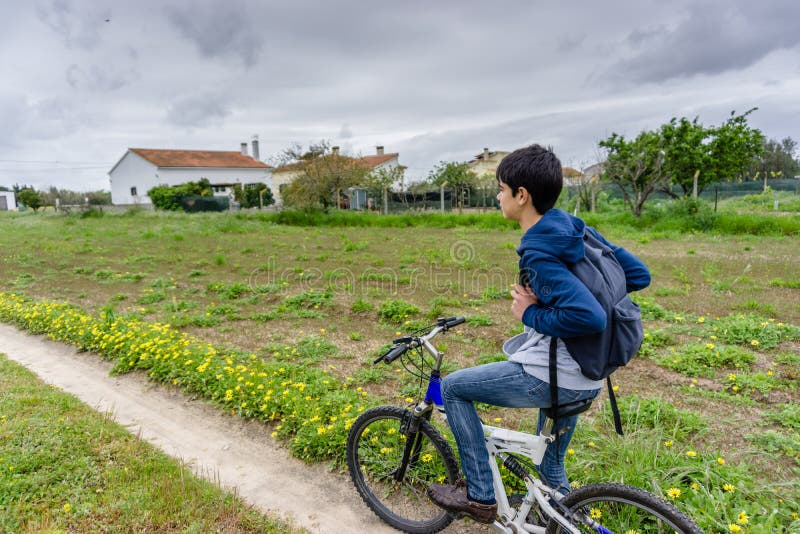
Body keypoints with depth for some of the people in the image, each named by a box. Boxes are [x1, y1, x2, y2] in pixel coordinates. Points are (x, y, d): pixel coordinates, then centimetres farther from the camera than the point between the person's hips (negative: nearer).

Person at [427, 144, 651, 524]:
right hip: (589, 379, 9)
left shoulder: (537, 253, -23)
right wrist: (590, 288, 6)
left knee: (452, 387, 5)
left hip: (550, 378, -8)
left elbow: (590, 319, -32)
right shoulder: (576, 229, 2)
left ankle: (480, 496, 14)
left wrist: (530, 313, -18)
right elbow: (639, 275, 7)